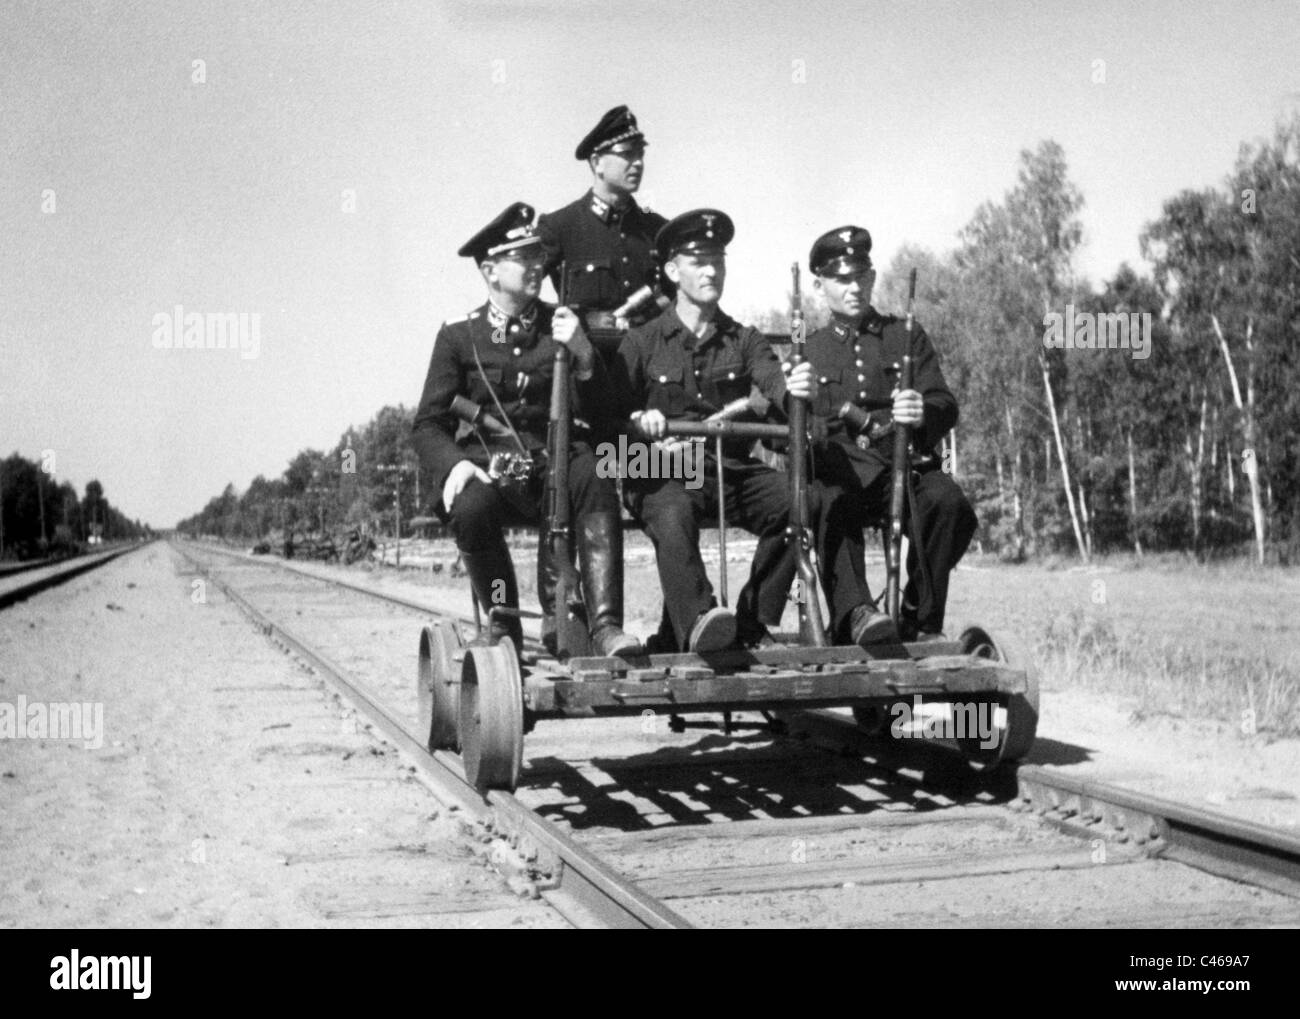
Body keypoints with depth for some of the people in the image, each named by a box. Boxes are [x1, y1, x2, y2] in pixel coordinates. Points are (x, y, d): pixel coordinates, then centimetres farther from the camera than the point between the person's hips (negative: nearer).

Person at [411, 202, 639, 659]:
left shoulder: (561, 324, 11)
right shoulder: (459, 337, 7)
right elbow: (429, 425, 5)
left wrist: (583, 357, -15)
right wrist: (454, 464, -17)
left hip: (553, 461, 1)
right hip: (489, 466, -1)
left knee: (595, 478, -32)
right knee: (471, 508, -34)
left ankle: (605, 624, -39)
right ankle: (504, 625, -11)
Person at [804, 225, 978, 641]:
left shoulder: (907, 337, 19)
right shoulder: (808, 350, 20)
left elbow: (945, 405, 5)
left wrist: (923, 413, -20)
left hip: (903, 465, 1)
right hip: (839, 473, -1)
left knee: (948, 503, -32)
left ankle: (921, 623, -18)